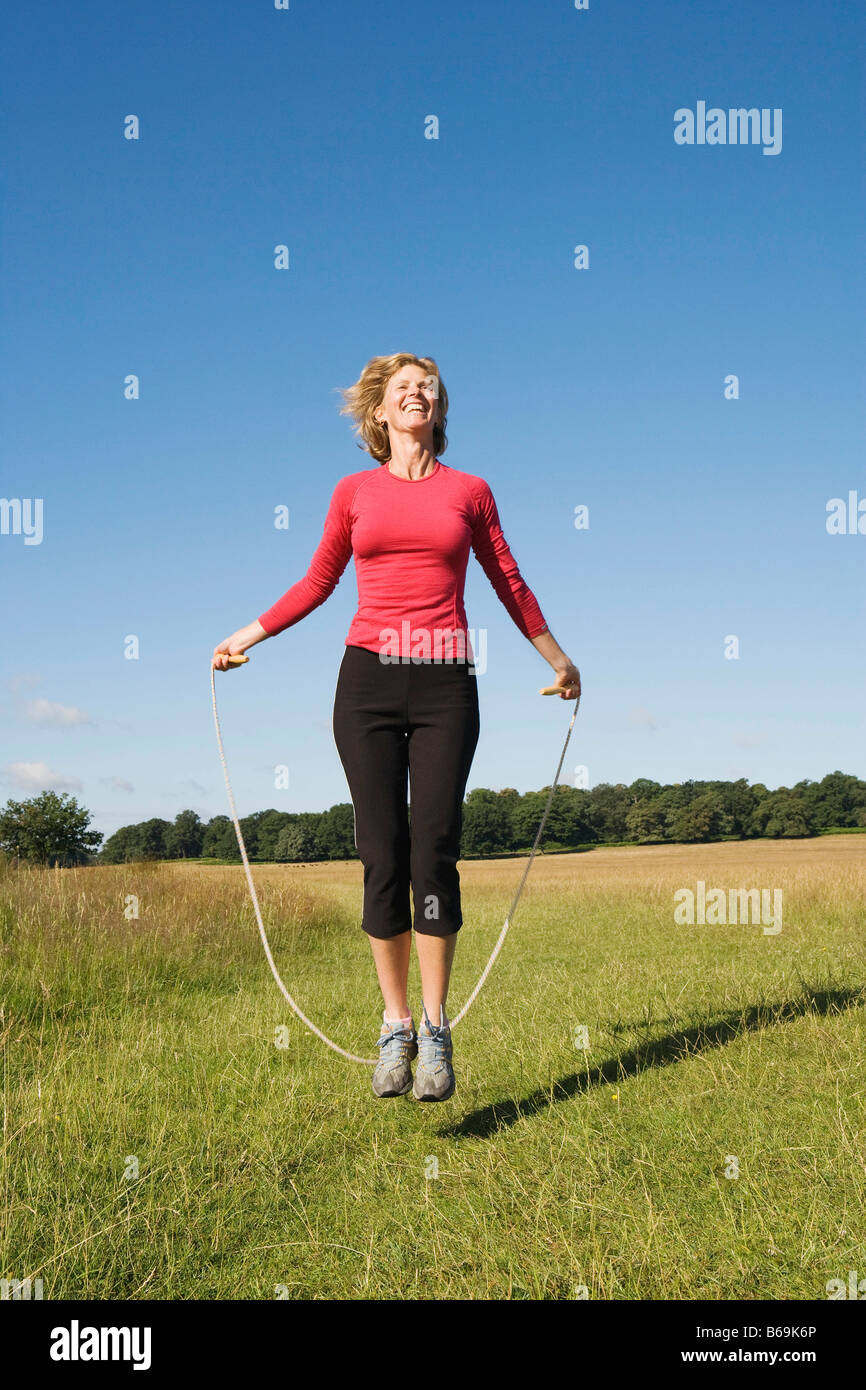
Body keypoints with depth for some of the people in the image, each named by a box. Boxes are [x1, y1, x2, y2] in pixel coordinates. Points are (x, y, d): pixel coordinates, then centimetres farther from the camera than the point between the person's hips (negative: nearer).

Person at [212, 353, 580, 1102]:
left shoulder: (468, 490, 10)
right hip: (369, 680, 1)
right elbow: (319, 581, 21)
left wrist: (557, 657, 25)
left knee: (434, 851, -8)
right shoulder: (355, 492, 11)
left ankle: (436, 1029, 0)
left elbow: (509, 583, 19)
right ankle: (395, 1026, 10)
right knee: (383, 857, -1)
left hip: (445, 685, -1)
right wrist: (252, 631, 18)